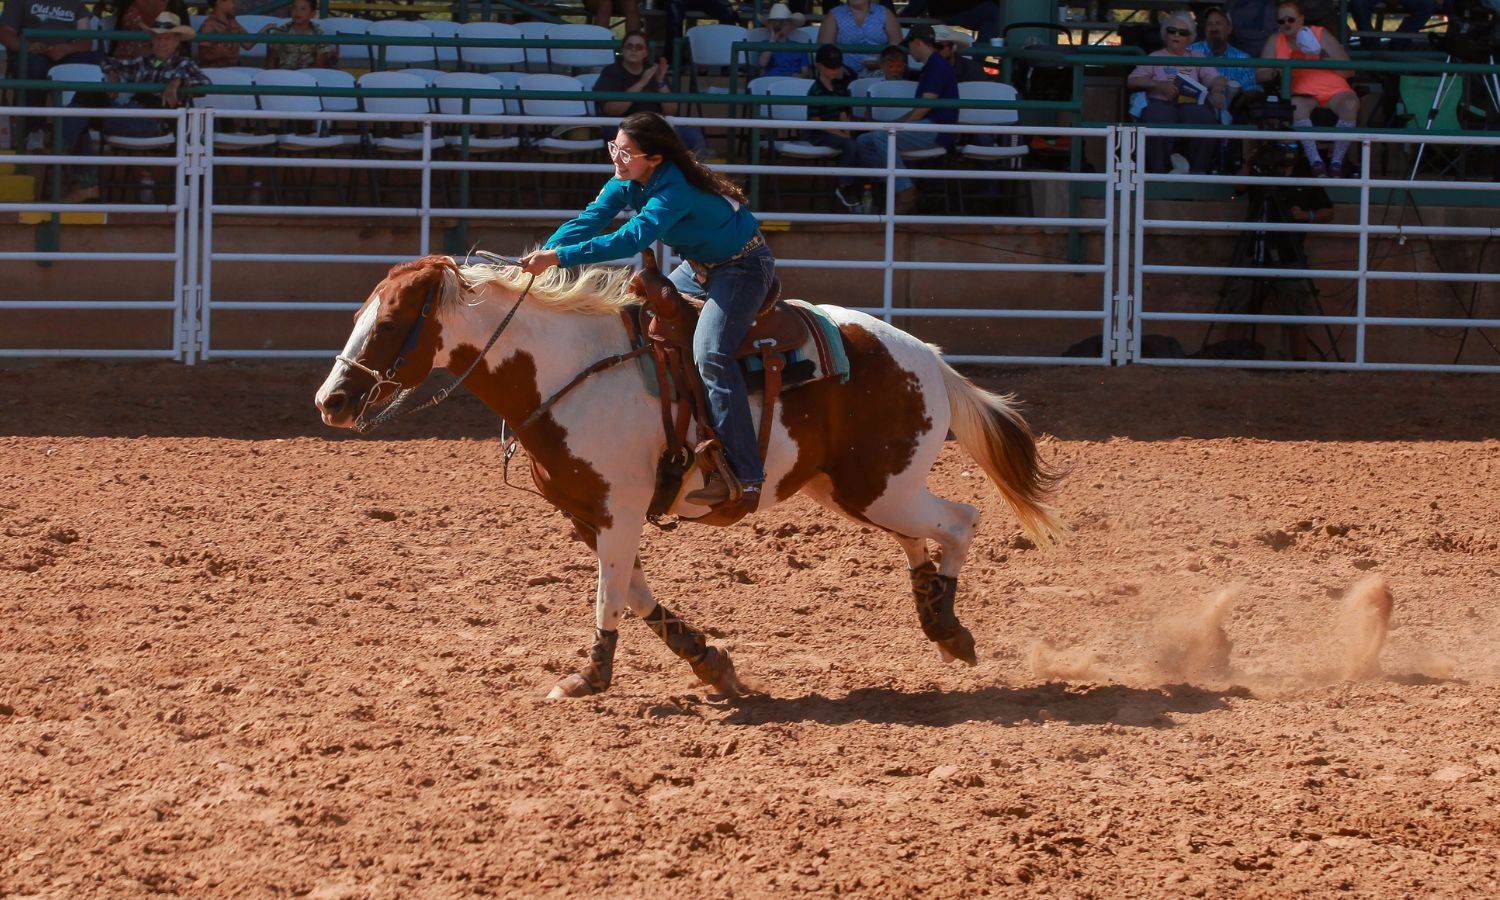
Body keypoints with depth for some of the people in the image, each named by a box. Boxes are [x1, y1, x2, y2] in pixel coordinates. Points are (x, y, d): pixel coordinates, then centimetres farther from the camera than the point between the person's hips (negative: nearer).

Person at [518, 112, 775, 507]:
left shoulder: (675, 191, -32)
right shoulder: (627, 184, -5)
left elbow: (631, 238, -43)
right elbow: (589, 221, -11)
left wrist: (558, 257, -48)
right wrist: (541, 256, -27)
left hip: (743, 267, -10)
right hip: (700, 267, 10)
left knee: (709, 352, -26)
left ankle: (745, 477, -32)